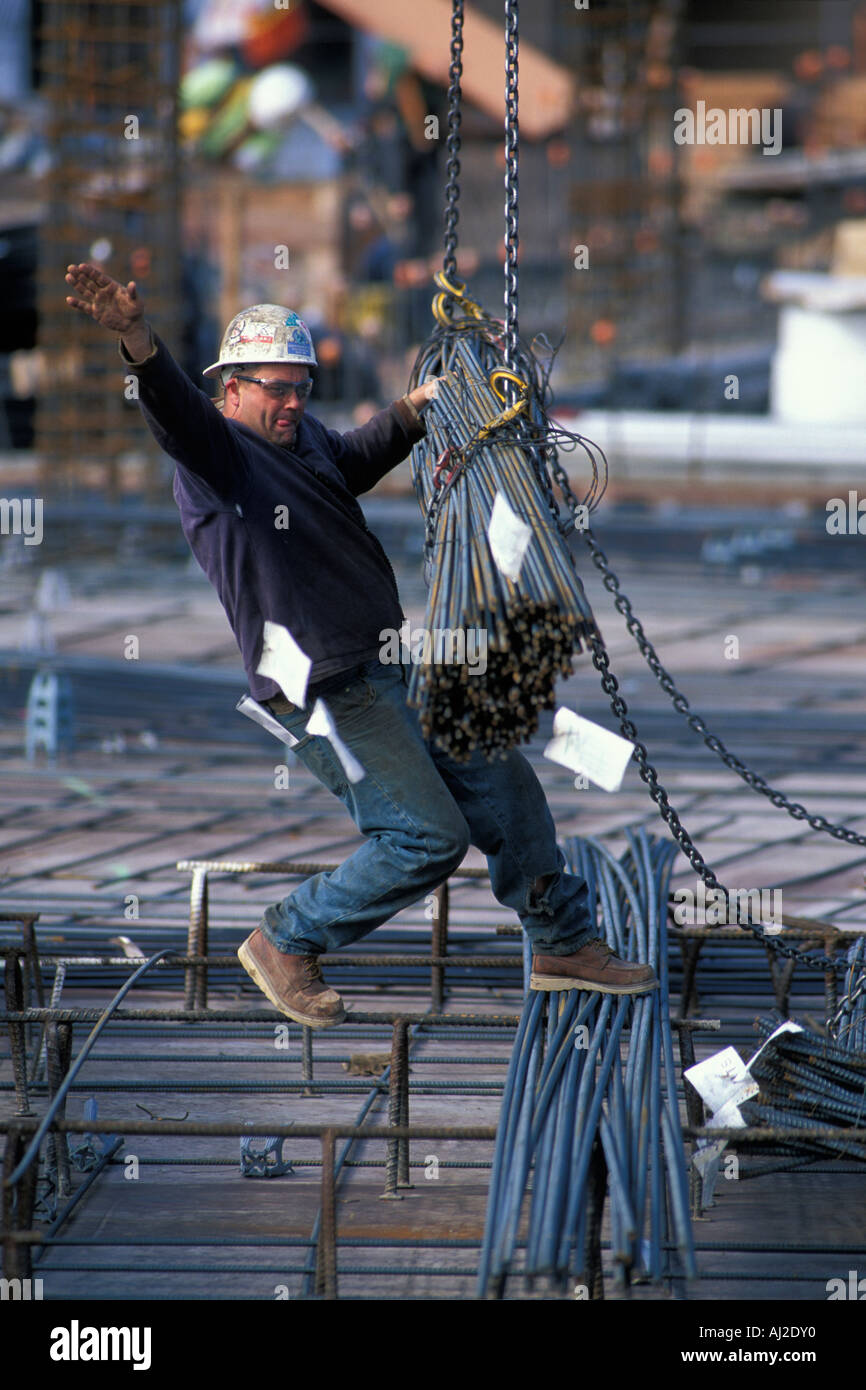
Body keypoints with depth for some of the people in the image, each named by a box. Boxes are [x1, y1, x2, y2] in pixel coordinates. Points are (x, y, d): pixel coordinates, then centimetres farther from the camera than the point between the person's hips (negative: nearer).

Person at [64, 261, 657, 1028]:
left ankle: (564, 944, 31)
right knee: (429, 837, -13)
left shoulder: (304, 438, 13)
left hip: (392, 668, 9)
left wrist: (413, 411, 19)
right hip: (323, 694, -9)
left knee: (505, 788, 13)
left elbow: (354, 459, 36)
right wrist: (136, 336, -54)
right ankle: (286, 943, 5)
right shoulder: (214, 454, -12)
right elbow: (173, 406, -34)